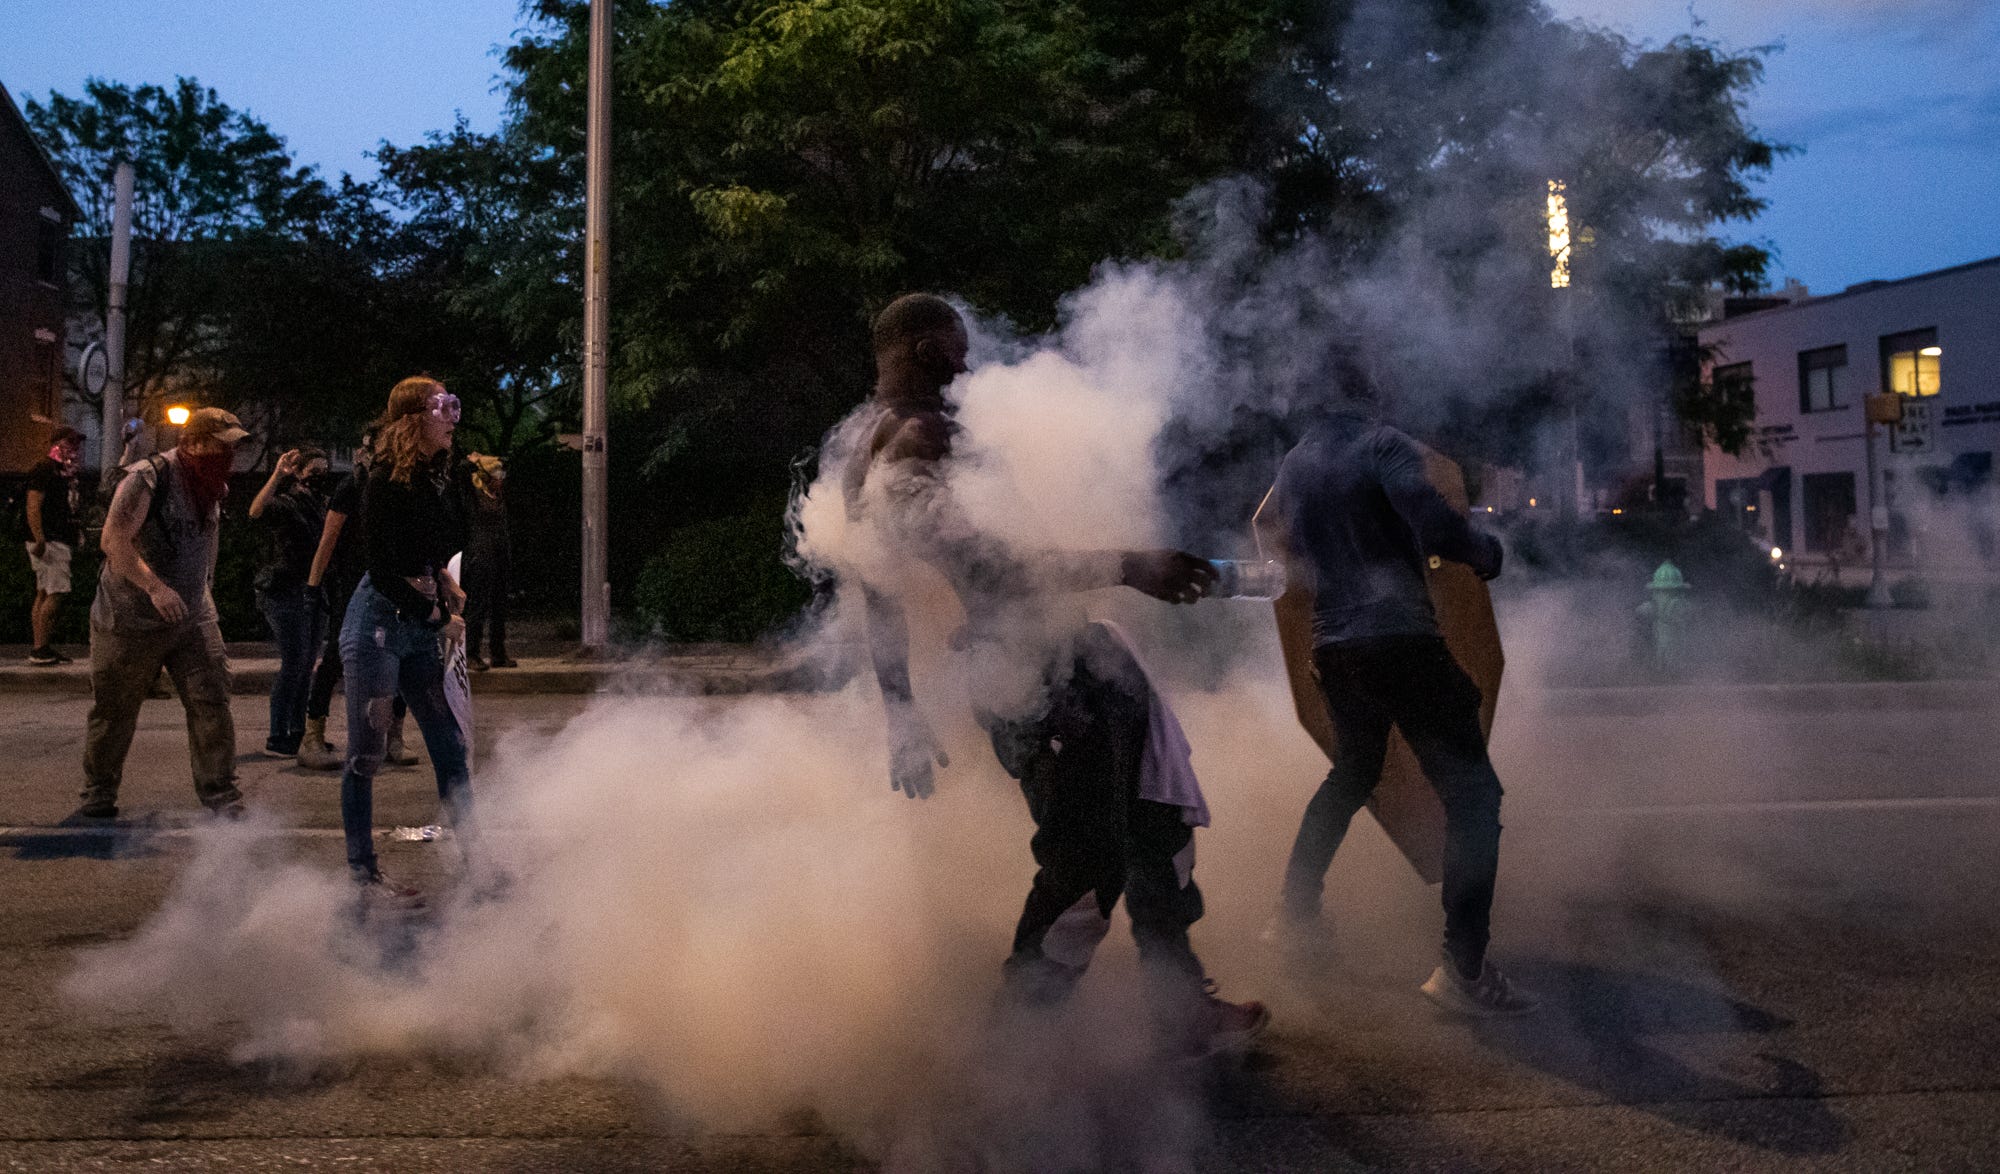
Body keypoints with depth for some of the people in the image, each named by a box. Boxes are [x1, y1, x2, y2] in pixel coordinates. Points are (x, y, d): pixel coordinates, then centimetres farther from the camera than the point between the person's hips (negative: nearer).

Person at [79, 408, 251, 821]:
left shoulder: (211, 487, 8)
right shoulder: (148, 478, -16)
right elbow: (114, 540, -25)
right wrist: (155, 587, -33)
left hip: (193, 616, 5)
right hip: (131, 619, -5)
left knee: (211, 700, -3)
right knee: (114, 709, 7)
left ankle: (220, 793, 5)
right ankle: (98, 794, 24)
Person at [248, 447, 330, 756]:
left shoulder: (323, 504, 15)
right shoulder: (285, 503, -7)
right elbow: (256, 511, -28)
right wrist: (277, 476, -34)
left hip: (315, 592, 7)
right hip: (286, 592, -7)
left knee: (307, 664, 10)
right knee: (293, 662, -11)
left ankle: (298, 731, 17)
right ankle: (277, 737, -7)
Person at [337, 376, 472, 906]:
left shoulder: (435, 479, 9)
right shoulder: (385, 481, -13)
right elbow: (385, 571, -12)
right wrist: (441, 619, -5)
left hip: (420, 629, 8)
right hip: (378, 623, -7)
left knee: (450, 745, 6)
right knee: (367, 752, -1)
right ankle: (363, 872, 8)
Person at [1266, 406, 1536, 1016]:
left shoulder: (1292, 466, 16)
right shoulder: (1382, 444, -7)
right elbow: (1433, 523, -20)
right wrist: (1488, 552, -2)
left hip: (1332, 646, 8)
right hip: (1401, 639, -8)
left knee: (1352, 772, 29)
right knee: (1472, 789, -5)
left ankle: (1296, 909, 36)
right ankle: (1463, 969, -11)